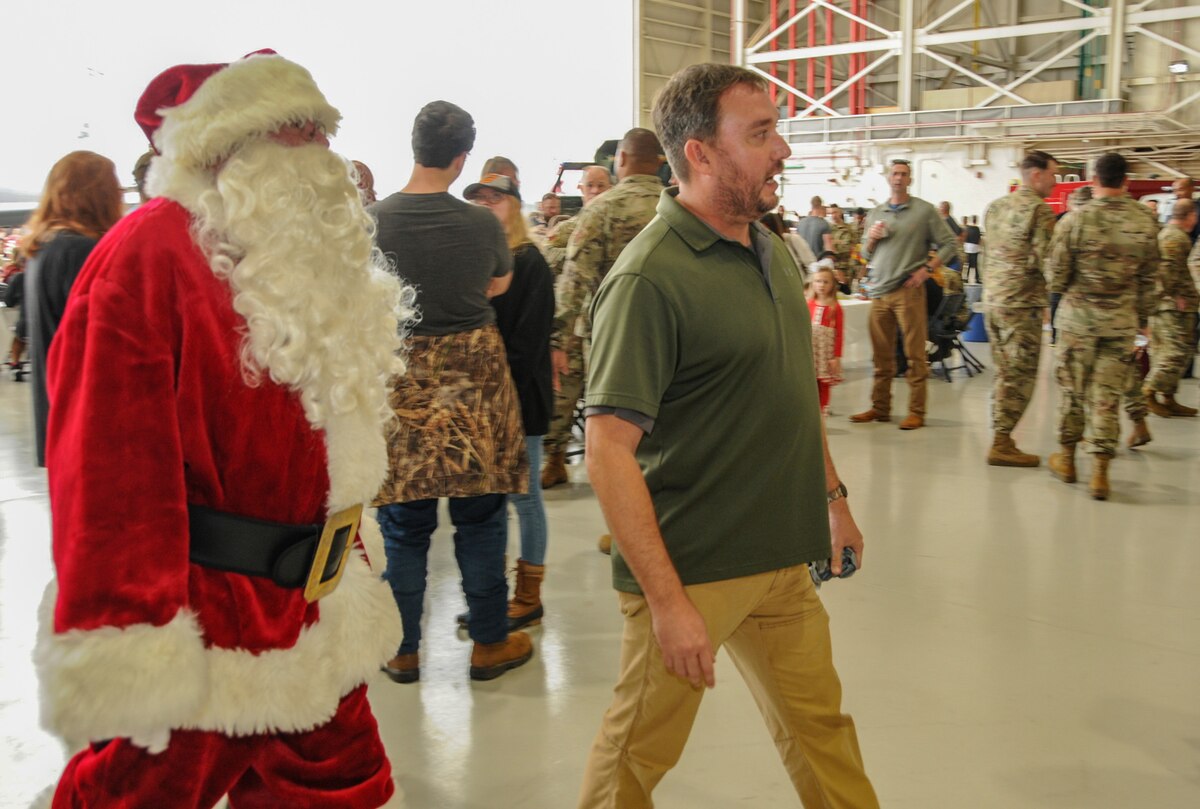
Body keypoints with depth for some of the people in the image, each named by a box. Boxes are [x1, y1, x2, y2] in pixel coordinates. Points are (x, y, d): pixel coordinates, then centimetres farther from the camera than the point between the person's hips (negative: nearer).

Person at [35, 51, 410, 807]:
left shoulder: (309, 258, 11)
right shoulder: (151, 253, -14)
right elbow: (112, 461, -20)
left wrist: (348, 569, 23)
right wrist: (129, 648, -21)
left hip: (311, 619, 8)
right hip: (199, 625, -7)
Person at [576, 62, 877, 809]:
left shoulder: (771, 250, 7)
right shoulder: (651, 278, -20)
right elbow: (609, 451, -23)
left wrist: (834, 496, 19)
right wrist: (667, 600, -24)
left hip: (783, 559, 7)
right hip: (692, 571, -7)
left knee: (820, 726, 20)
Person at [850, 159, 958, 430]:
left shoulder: (924, 210, 2)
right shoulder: (875, 214, 15)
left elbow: (949, 244, 0)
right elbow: (866, 255, 19)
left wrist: (927, 269, -9)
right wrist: (871, 239, -1)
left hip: (908, 290, -4)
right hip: (879, 291, 4)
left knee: (914, 354, -3)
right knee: (882, 355, 8)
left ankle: (916, 411, 0)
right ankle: (880, 407, 16)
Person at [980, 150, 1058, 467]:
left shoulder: (996, 206, 14)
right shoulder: (1039, 209, -11)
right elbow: (1044, 260, -17)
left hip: (992, 297, 8)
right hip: (1022, 302, -8)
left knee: (1004, 372, 14)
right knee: (1020, 375, -2)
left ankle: (1000, 439, 17)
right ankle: (1001, 443, -1)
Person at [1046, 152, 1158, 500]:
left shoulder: (1075, 220, -10)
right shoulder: (1145, 223, -2)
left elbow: (1057, 276, -8)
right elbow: (1149, 280, 5)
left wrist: (1062, 289, 15)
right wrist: (1141, 321, 16)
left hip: (1078, 317, -1)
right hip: (1122, 322, 2)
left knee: (1072, 389, 11)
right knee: (1108, 395, 5)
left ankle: (1067, 459, 24)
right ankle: (1100, 470, 4)